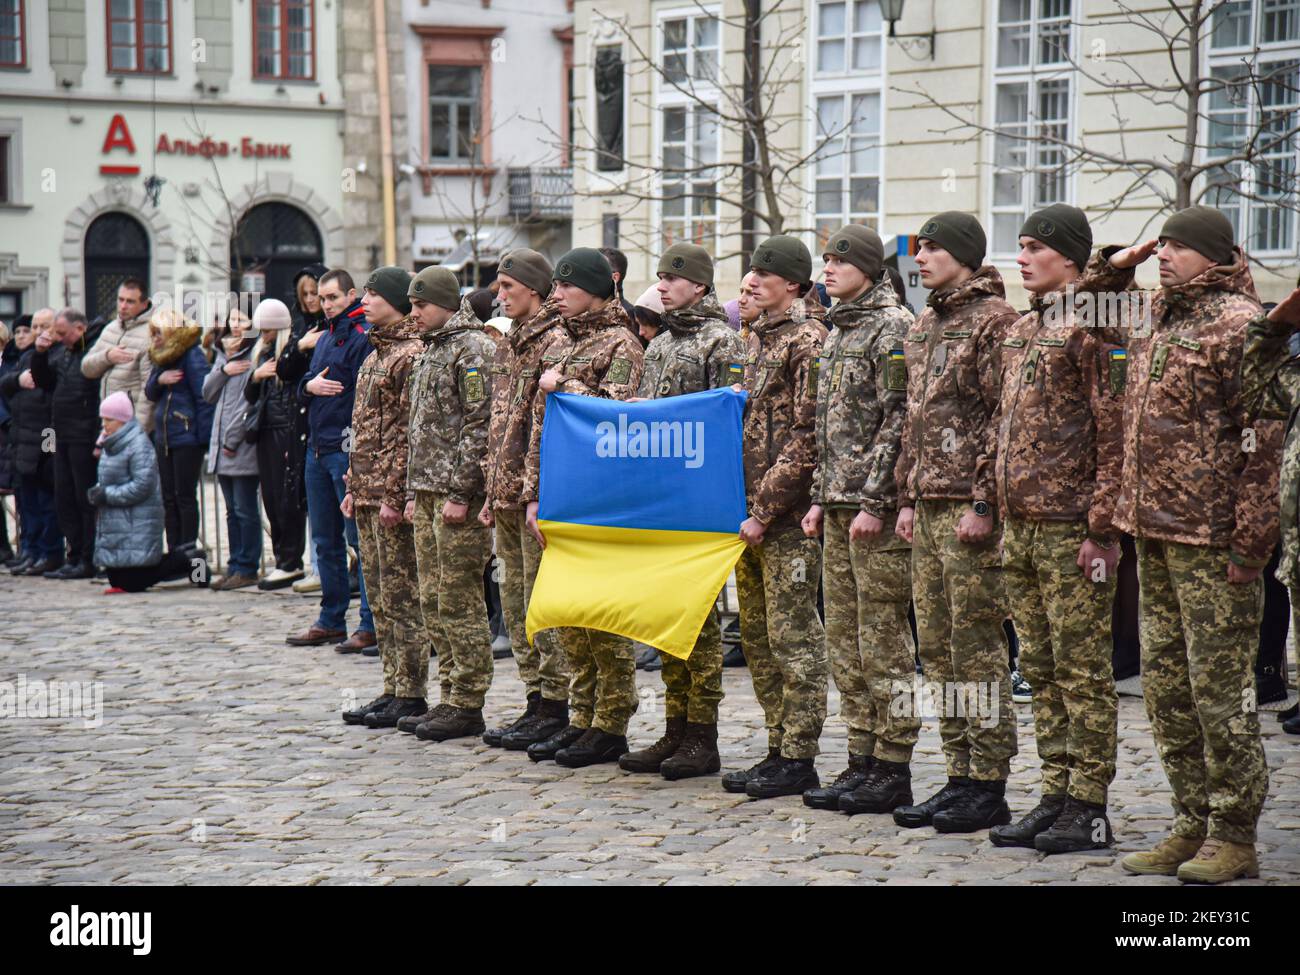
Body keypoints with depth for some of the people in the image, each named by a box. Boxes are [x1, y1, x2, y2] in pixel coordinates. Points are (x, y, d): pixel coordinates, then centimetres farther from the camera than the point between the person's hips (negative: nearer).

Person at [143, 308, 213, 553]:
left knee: (185, 497, -3)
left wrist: (204, 436, -19)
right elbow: (150, 392, 14)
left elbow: (204, 396, -14)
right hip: (163, 436, 8)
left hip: (186, 436, -8)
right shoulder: (161, 356, 14)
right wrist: (159, 379, -9)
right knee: (169, 498, 9)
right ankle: (173, 552, 14)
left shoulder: (192, 354, -10)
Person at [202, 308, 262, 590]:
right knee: (232, 511, 12)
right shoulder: (222, 353, 16)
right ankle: (235, 567, 17)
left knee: (245, 510, -3)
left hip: (243, 446, -8)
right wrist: (223, 371, -5)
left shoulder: (255, 353, -10)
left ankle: (247, 569, 2)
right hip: (221, 443, 8)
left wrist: (233, 439, -13)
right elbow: (208, 393, 13)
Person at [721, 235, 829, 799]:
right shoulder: (758, 336, 17)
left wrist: (766, 509, -17)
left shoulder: (809, 341, -10)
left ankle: (798, 761, 1)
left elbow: (807, 437, -16)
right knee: (757, 634, 12)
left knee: (793, 635, -4)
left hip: (789, 515, -9)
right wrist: (747, 506, 14)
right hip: (752, 509, 9)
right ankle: (779, 750, 19)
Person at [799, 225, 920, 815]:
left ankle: (892, 771, 0)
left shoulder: (894, 327, -9)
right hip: (840, 505, 9)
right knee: (844, 640, 11)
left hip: (877, 506, -9)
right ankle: (862, 762, 17)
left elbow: (897, 419, -16)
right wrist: (821, 498, 17)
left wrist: (873, 501, -19)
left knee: (884, 641, -5)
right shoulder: (839, 330, 18)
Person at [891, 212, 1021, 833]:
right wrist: (907, 497, 17)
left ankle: (989, 787, 1)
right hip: (929, 505, 9)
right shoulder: (925, 325, 18)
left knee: (976, 645, -5)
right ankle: (959, 777, 17)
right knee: (936, 646, 10)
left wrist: (983, 502, -18)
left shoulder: (994, 319, -8)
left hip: (969, 506, -9)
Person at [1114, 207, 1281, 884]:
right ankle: (1192, 823, 20)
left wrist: (1248, 539, -17)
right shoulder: (1162, 316, 15)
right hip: (1154, 531, 8)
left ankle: (1234, 836, 5)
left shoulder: (1239, 324, -9)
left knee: (1219, 686, -3)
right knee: (1166, 685, 11)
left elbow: (1261, 438, -13)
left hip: (1209, 538, -8)